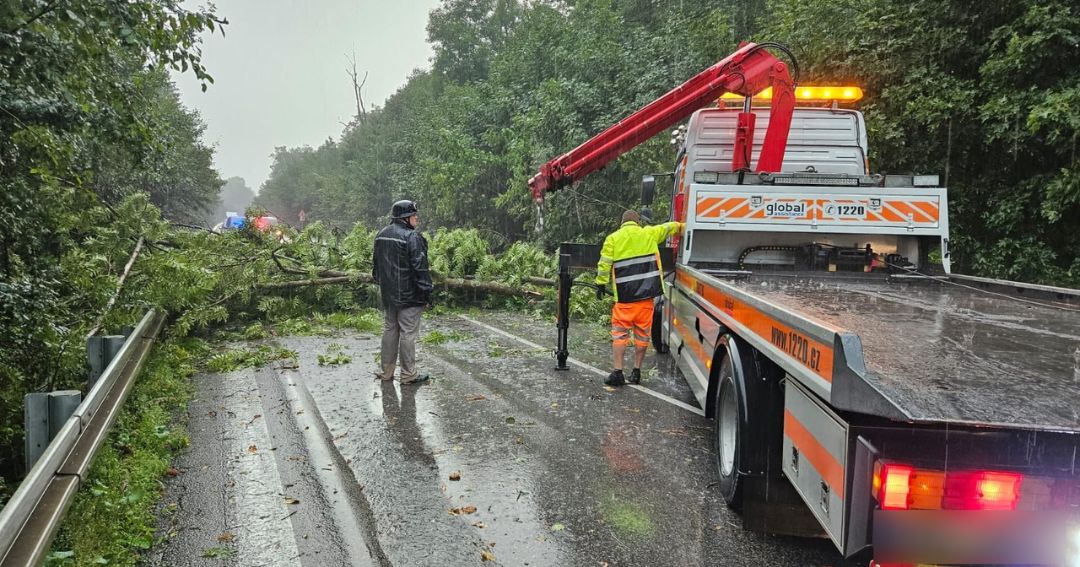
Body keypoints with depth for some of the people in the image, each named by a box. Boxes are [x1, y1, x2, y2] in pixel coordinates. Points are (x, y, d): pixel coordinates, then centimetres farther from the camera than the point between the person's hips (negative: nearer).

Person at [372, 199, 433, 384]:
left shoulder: (381, 235, 11)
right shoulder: (412, 237, -16)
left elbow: (376, 264, 19)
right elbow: (420, 268, -18)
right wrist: (426, 292, -13)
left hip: (387, 294, 8)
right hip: (409, 296, -8)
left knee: (389, 330, 15)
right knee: (408, 333, -1)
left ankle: (386, 372, 22)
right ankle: (408, 374, 6)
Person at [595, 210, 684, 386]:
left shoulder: (613, 239, 3)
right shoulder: (649, 233, 7)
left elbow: (604, 264, -2)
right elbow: (669, 227, 22)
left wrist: (601, 284, 6)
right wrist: (681, 226, 40)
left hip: (624, 295, -1)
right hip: (646, 293, 1)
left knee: (620, 332, 6)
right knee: (642, 333, 10)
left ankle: (618, 372, 1)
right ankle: (636, 372, 14)